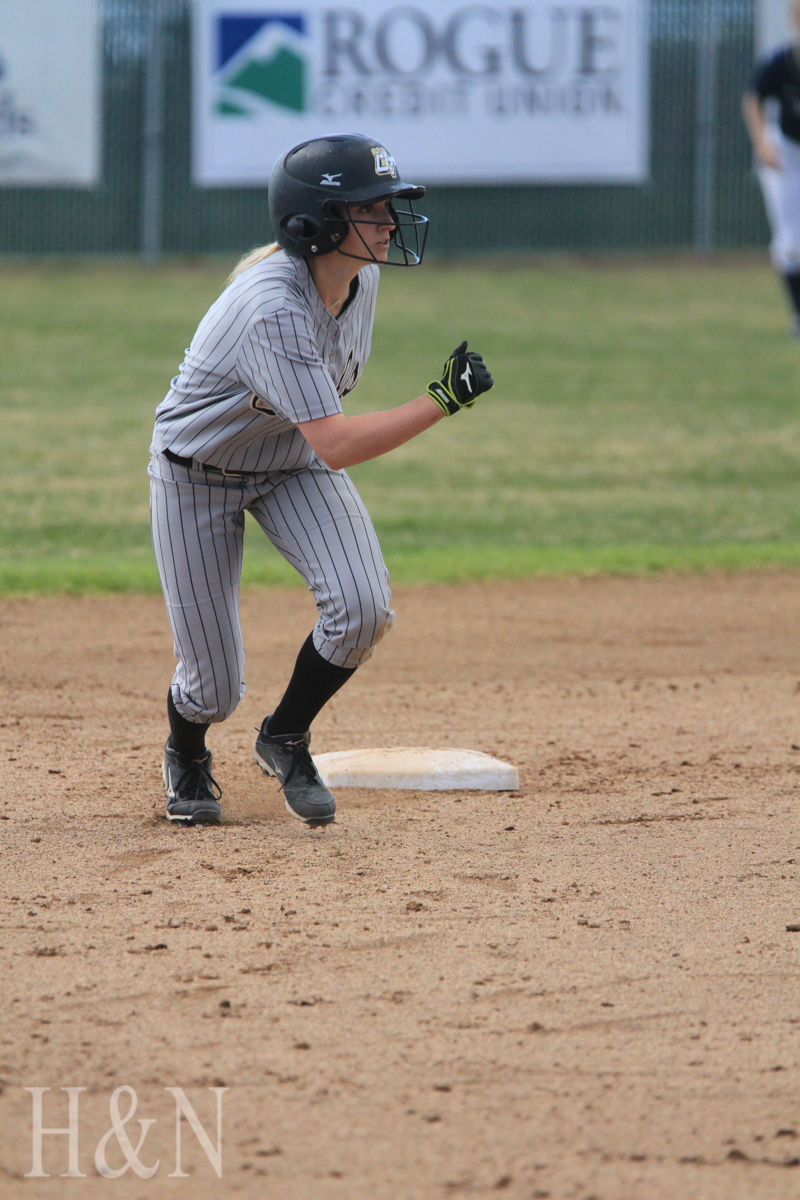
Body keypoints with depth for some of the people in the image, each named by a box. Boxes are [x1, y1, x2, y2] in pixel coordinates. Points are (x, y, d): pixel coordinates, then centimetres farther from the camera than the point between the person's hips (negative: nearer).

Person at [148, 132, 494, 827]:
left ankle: (285, 741, 6)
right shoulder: (274, 307, -37)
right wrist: (442, 402, -40)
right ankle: (186, 756, 36)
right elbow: (335, 445, -41)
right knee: (216, 689, -3)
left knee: (362, 607, -21)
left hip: (295, 463, 6)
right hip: (199, 475, -6)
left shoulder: (361, 272, -12)